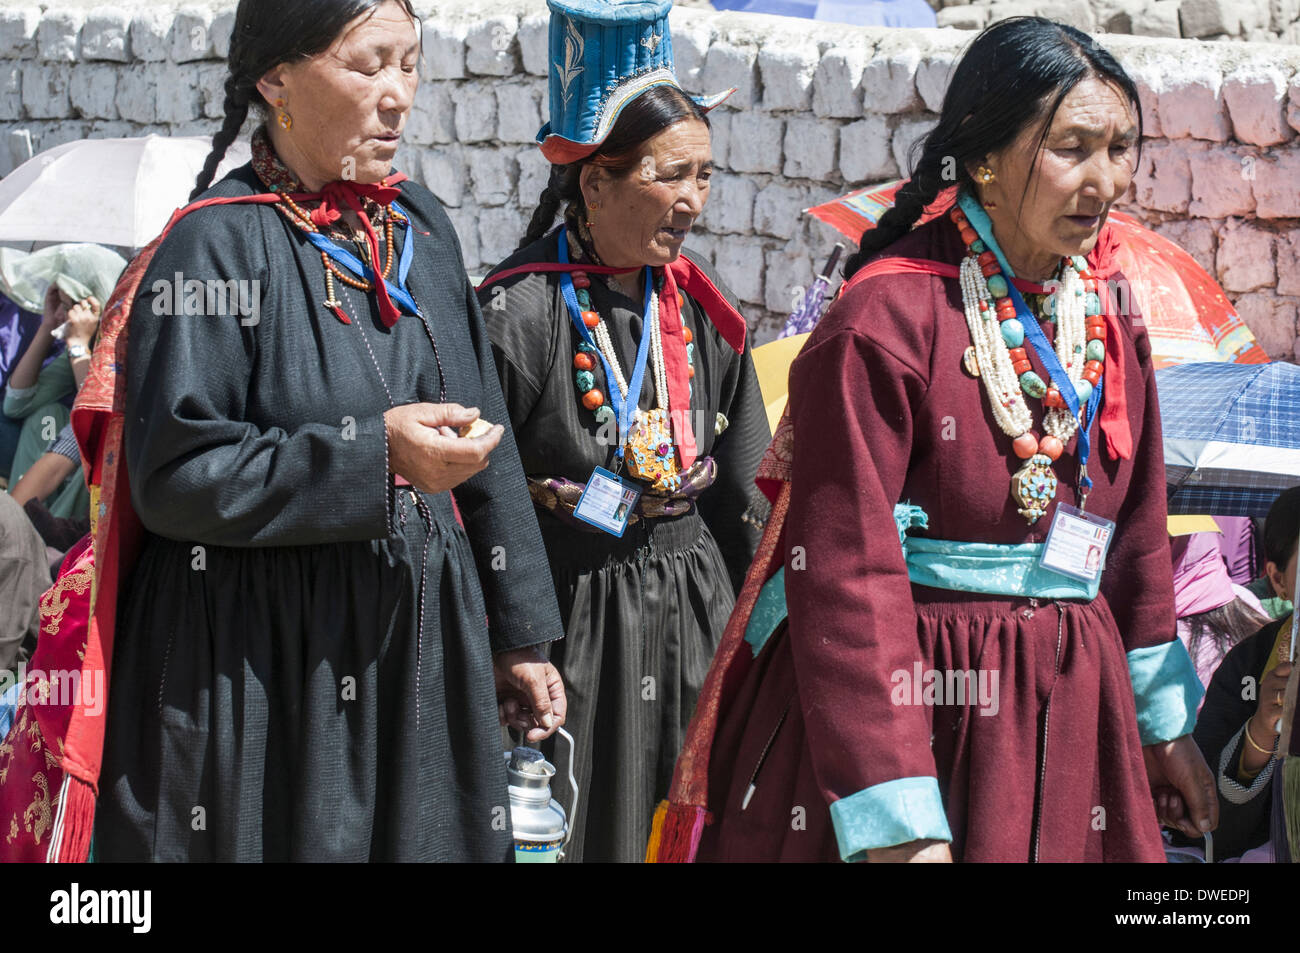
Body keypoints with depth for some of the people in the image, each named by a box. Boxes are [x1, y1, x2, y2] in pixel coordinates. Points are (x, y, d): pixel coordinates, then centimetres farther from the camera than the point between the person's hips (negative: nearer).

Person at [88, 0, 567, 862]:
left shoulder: (421, 226, 9)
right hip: (262, 670, -6)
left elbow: (485, 445, 14)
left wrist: (517, 635, 15)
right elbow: (174, 474, -16)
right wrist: (372, 455, -22)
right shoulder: (219, 245, -11)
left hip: (424, 645, 6)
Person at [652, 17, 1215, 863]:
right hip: (901, 702, -6)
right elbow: (845, 570, -20)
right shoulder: (888, 318, -16)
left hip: (1060, 717, 6)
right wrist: (896, 826, -26)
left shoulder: (1110, 330, 5)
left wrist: (1164, 727, 18)